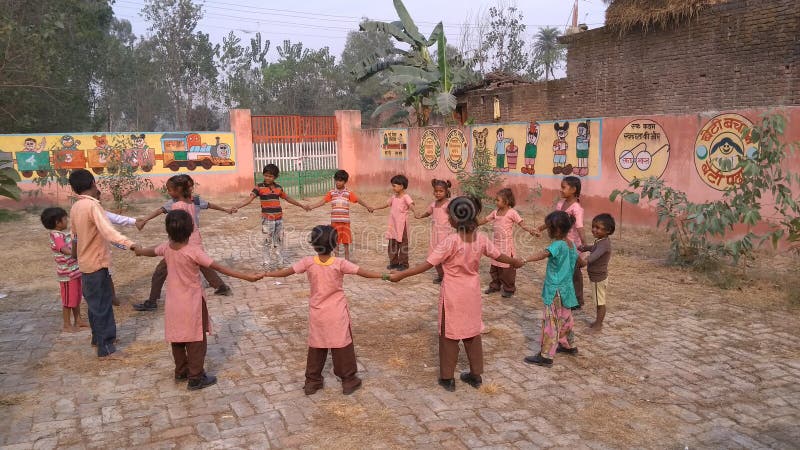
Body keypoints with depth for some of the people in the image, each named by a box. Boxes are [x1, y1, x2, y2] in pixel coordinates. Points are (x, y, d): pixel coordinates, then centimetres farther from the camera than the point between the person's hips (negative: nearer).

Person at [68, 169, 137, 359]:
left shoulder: (75, 207, 6)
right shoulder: (93, 205, -20)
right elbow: (107, 230, -37)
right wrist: (128, 243, -49)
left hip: (86, 262, 9)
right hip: (97, 263, -9)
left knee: (95, 302, 21)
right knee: (102, 304, -2)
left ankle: (98, 336, 35)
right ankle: (105, 347, 3)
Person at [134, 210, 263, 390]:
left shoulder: (166, 247, -6)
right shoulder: (194, 251, -23)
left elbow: (152, 251, 17)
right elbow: (219, 267, -27)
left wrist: (139, 251, 41)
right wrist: (247, 276, -28)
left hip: (173, 303, 6)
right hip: (192, 303, -6)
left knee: (177, 338, 19)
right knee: (196, 340, 7)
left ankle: (181, 371, 35)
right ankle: (196, 378, 14)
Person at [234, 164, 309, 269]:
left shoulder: (278, 188, 8)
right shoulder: (259, 187, -5)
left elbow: (288, 198, 21)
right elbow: (250, 199, -15)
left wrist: (302, 206, 27)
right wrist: (238, 207, -31)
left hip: (279, 218, 5)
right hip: (267, 219, -5)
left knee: (279, 241, 11)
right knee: (268, 242, -1)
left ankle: (279, 262, 23)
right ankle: (268, 264, 7)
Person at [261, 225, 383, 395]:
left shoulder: (308, 262, -12)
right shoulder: (340, 263, -17)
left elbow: (286, 272, -5)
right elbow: (362, 272, -18)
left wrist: (264, 274, 8)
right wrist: (385, 276, -13)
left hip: (317, 313, 2)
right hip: (337, 314, -2)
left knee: (316, 347, 15)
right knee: (342, 345, 9)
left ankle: (312, 381, 23)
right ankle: (348, 381, 17)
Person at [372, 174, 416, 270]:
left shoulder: (405, 197, -12)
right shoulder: (394, 196, 11)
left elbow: (411, 205, -28)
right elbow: (387, 204, 25)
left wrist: (414, 212, -48)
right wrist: (376, 208, 31)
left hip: (402, 224, -7)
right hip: (393, 224, 7)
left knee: (403, 243, 1)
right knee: (392, 243, 11)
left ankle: (403, 263, 9)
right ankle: (393, 262, 21)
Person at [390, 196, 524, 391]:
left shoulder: (451, 241, -23)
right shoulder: (481, 238, -7)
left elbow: (428, 264, -23)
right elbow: (499, 256, 8)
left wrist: (400, 275, -17)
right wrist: (516, 262, 28)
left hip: (453, 295, -5)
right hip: (472, 293, 5)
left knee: (449, 335, 9)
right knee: (472, 333, 18)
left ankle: (447, 378, 19)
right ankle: (476, 375, 28)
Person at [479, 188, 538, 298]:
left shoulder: (512, 212, -12)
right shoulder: (495, 212, 6)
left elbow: (521, 224, -16)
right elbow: (485, 220, 15)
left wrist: (530, 230, -34)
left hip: (507, 244, -6)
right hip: (496, 244, 6)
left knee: (507, 268, 2)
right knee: (494, 266, 14)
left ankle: (509, 289, 15)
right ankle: (495, 286, 29)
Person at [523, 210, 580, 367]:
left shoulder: (558, 245, -22)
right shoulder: (571, 244, 5)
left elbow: (544, 254, -41)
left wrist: (525, 260, -50)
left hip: (555, 291, -9)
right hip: (566, 288, 9)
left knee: (550, 322, -4)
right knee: (565, 319, 24)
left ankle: (546, 357, 1)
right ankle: (570, 346, 40)